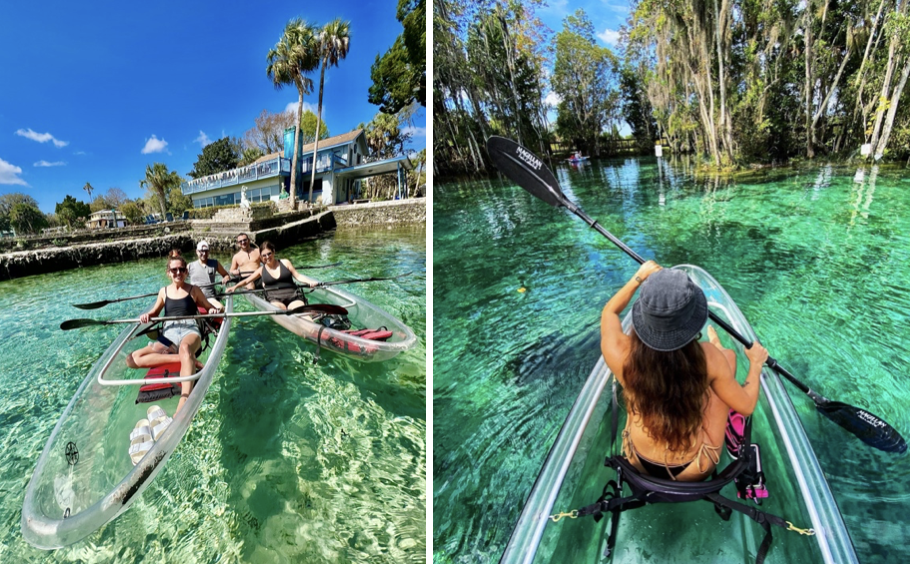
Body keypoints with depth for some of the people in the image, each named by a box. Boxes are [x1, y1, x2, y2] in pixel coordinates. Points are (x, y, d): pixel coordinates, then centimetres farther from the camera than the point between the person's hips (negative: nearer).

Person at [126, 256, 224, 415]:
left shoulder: (194, 290, 10)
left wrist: (215, 310, -8)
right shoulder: (164, 291, 16)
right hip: (168, 336, 4)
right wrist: (147, 315, 5)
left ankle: (184, 403, -58)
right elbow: (155, 312, 29)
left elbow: (210, 308, 17)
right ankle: (184, 359, -31)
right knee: (131, 359, -19)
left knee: (185, 348, -43)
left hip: (190, 331, -4)